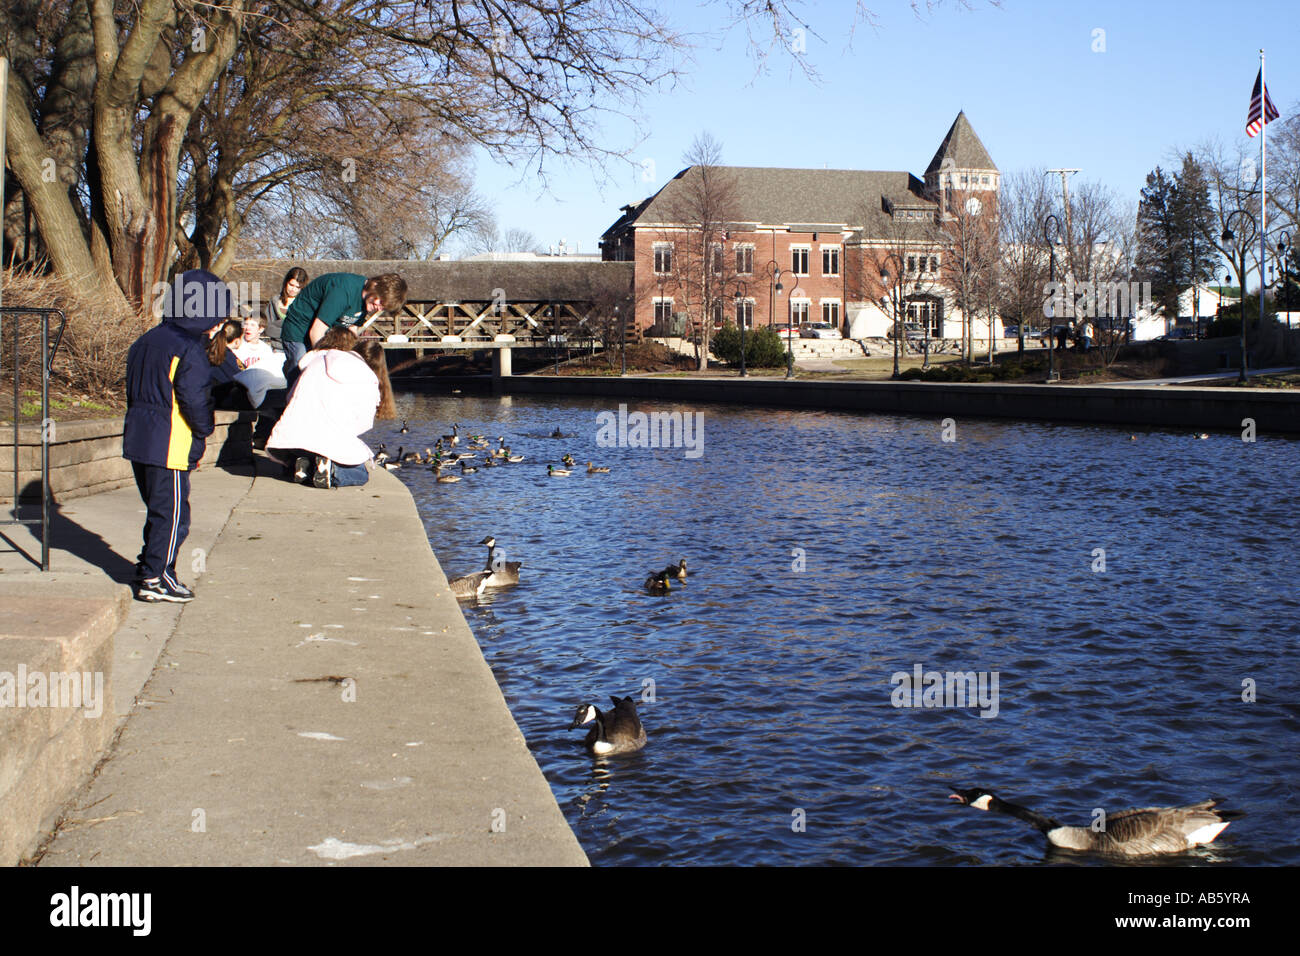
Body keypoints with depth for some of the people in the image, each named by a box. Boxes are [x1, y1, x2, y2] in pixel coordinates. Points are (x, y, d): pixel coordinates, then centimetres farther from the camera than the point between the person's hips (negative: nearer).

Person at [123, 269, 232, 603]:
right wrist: (203, 431, -2)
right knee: (172, 512, -2)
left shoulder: (146, 341, 13)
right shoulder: (189, 350, -15)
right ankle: (156, 578, 0)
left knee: (158, 506, 20)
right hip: (170, 446, -9)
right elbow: (195, 400, -18)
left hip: (137, 438, 9)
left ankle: (148, 566, 27)